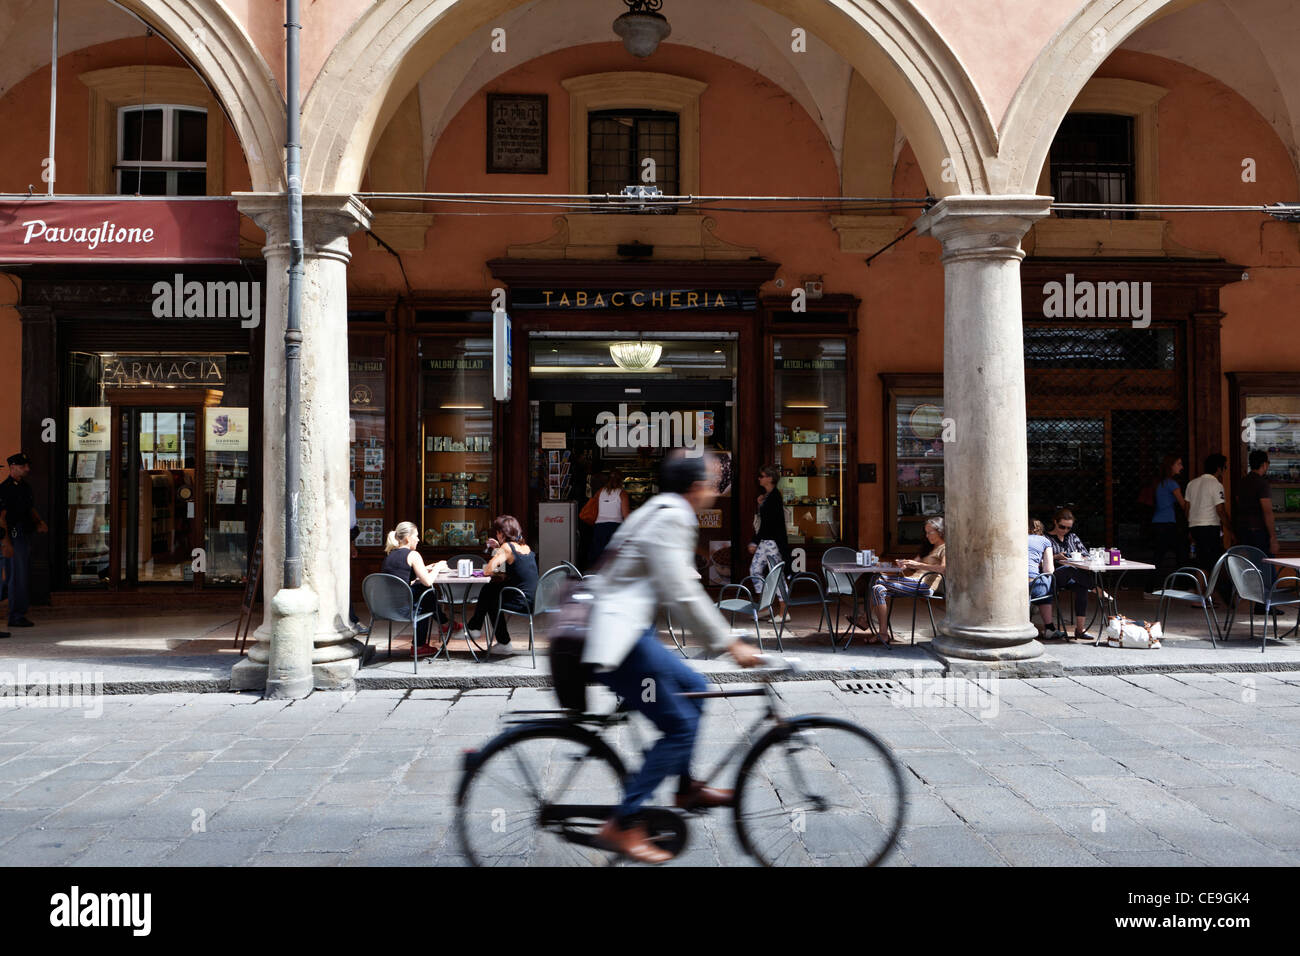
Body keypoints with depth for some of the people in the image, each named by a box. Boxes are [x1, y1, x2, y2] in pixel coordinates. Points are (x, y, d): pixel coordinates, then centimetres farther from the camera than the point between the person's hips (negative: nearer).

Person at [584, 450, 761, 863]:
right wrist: (730, 644, -14)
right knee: (680, 727, -8)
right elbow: (683, 595, -19)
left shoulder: (666, 513, 18)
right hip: (617, 638, -11)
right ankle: (621, 825, -3)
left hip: (631, 630, 11)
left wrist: (726, 637, 20)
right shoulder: (670, 517, -14)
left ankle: (686, 787, 31)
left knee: (693, 688, 20)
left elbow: (681, 590, 22)